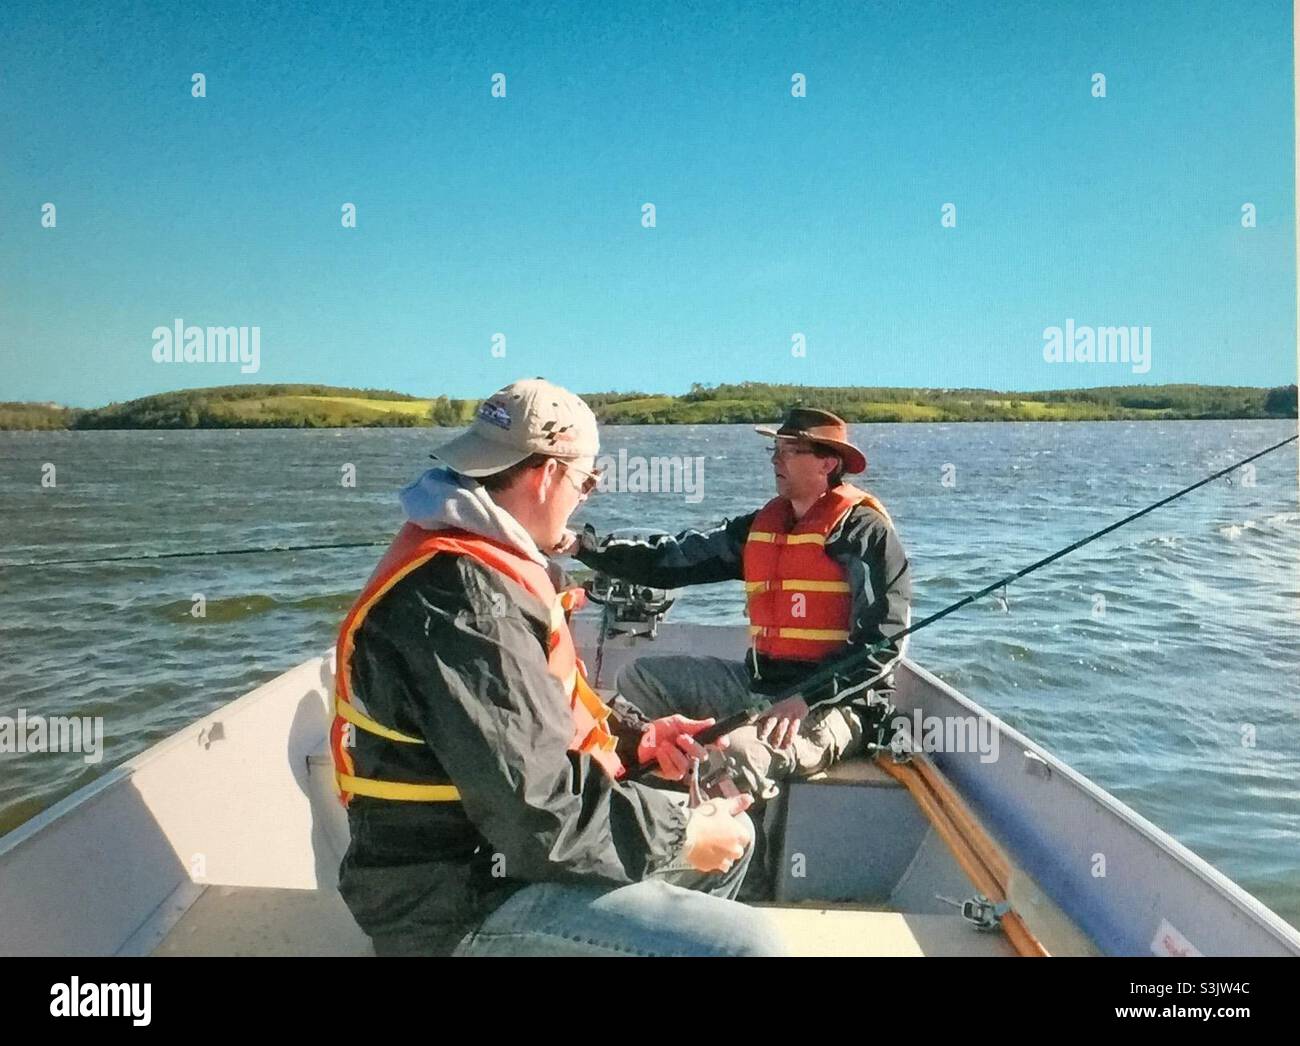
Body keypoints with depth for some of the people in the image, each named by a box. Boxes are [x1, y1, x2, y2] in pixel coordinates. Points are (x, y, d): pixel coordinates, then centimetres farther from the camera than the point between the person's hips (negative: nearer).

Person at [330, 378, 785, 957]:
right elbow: (537, 809, -28)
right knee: (744, 942, -21)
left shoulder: (476, 561, 8)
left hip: (491, 843, 10)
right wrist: (680, 835, -16)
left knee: (730, 836, 19)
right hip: (465, 902, -10)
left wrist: (636, 734, 7)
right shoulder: (461, 598, -27)